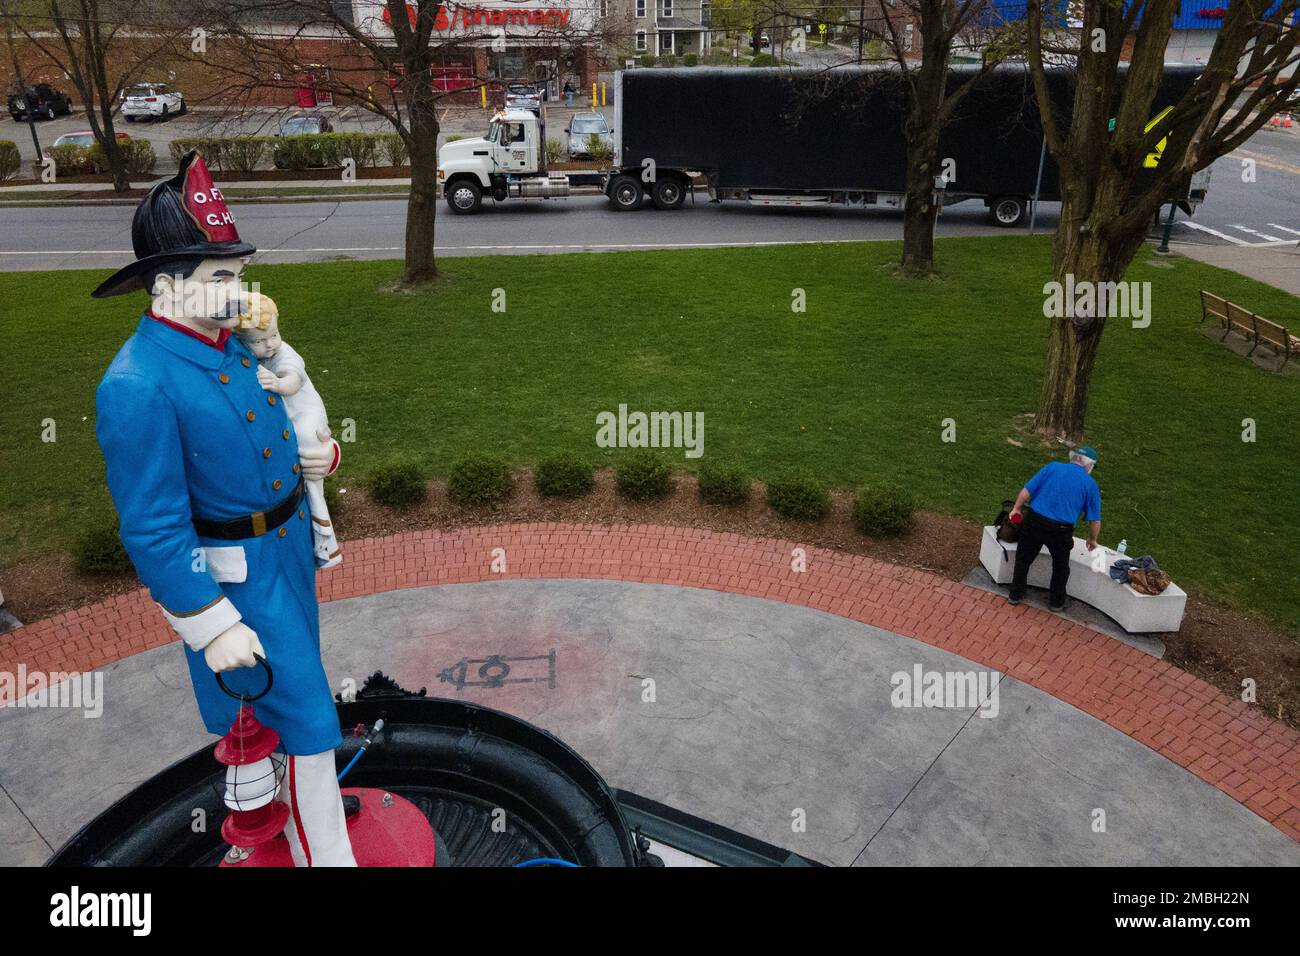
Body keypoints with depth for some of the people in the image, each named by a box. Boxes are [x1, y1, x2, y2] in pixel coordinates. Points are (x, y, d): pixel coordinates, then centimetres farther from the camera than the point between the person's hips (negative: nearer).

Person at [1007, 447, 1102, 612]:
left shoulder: (1052, 467, 5)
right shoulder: (1090, 484, 4)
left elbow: (1026, 491, -1)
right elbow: (1095, 520, 5)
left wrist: (1017, 509, 14)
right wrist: (1092, 539, 21)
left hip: (1034, 522, 1)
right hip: (1061, 530, -1)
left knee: (1023, 559, 20)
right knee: (1061, 566, 23)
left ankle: (1015, 594, 31)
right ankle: (1056, 601, 36)